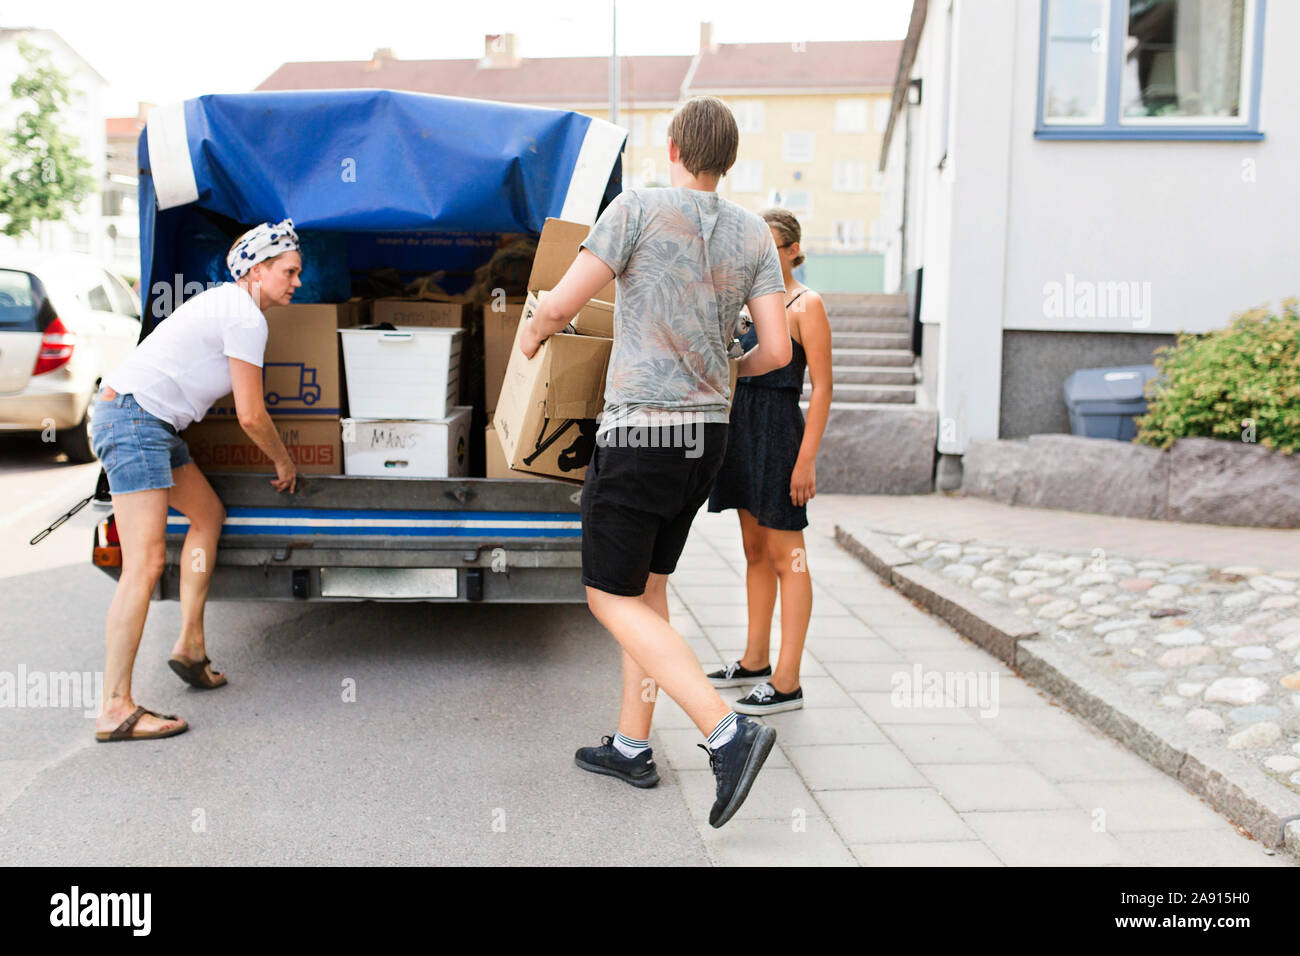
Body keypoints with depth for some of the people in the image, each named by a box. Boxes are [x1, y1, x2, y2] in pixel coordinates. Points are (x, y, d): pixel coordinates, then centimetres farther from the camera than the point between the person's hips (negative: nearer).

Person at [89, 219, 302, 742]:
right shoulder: (245, 317, -12)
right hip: (134, 419, -11)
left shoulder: (228, 302, 18)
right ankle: (115, 709, -15)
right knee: (145, 561, -15)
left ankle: (190, 647, 20)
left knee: (209, 514, 18)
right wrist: (285, 463, 5)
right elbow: (251, 416, -11)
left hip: (155, 424, 11)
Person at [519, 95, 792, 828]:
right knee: (646, 586, 19)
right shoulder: (754, 234, 5)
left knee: (611, 600, 1)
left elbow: (563, 306, -11)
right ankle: (632, 747, 25)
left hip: (639, 436, -7)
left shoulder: (640, 208, -10)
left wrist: (534, 333, 14)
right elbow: (778, 350, 0)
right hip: (707, 434, 7)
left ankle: (728, 733, -11)